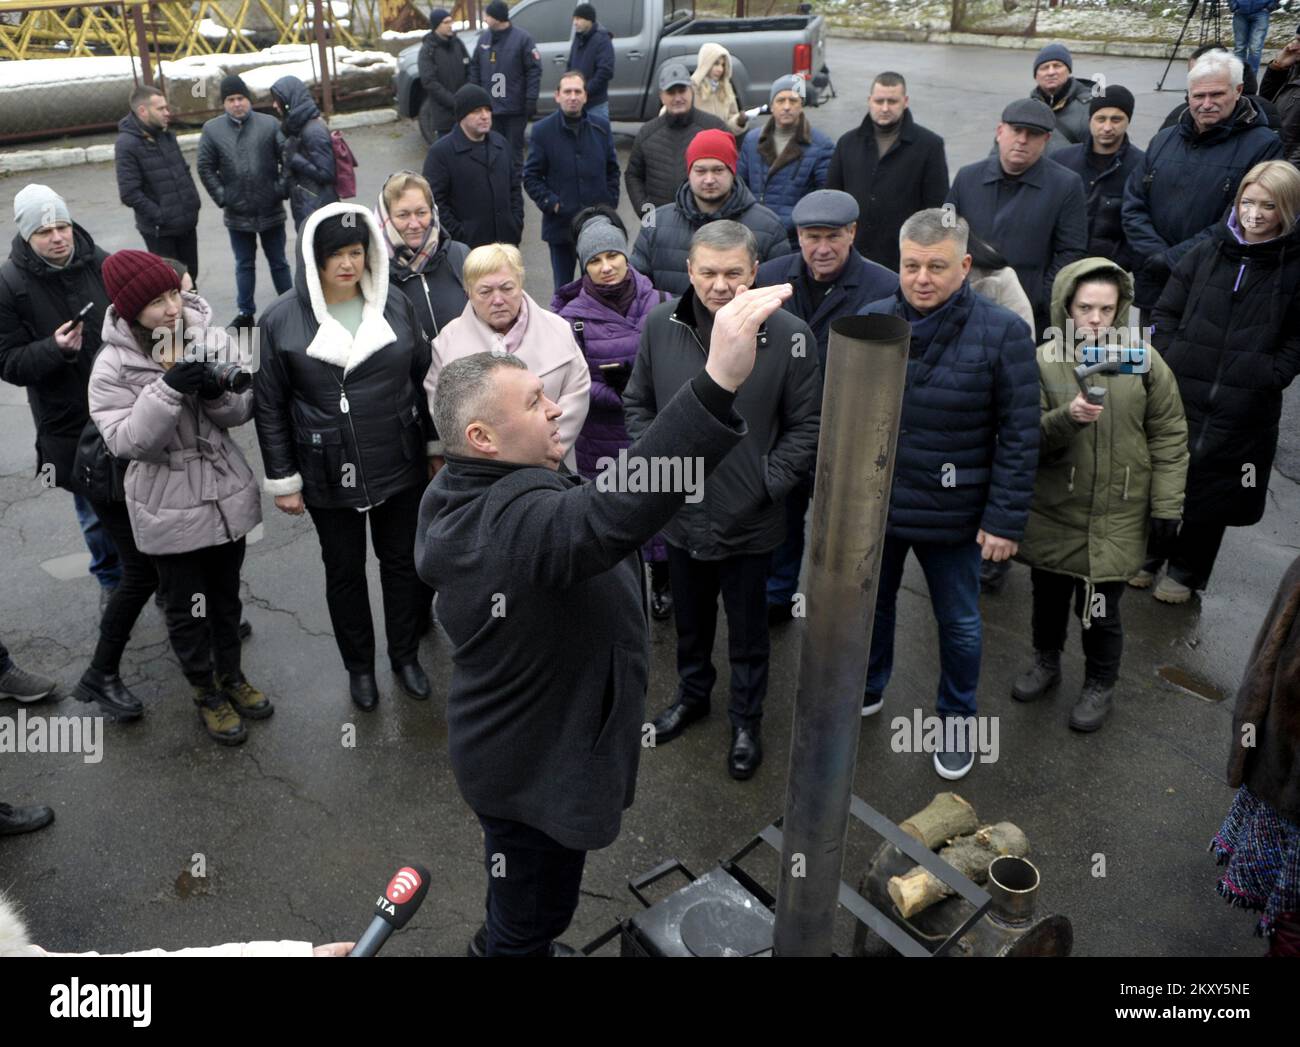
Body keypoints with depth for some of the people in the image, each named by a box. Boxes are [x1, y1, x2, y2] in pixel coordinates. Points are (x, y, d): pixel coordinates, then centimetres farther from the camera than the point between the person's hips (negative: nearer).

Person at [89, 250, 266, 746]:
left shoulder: (212, 338, -7)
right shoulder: (113, 366, -16)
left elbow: (243, 410, -1)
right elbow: (126, 440, -20)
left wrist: (218, 394, -24)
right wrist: (168, 388, -31)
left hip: (227, 492, 3)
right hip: (169, 506, -3)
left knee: (226, 595, 21)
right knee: (187, 608, 13)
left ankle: (231, 676, 43)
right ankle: (206, 694, 34)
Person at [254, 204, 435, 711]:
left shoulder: (395, 304, -3)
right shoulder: (281, 320, -9)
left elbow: (424, 377, 5)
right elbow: (269, 407, -4)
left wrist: (437, 446, 7)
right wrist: (282, 479, -3)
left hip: (400, 465, 2)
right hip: (329, 476, -2)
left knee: (402, 560, 15)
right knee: (344, 571, 14)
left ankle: (405, 655, 36)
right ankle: (359, 666, 35)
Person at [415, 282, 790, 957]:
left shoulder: (461, 496, -1)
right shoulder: (517, 521, -36)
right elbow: (615, 512, -57)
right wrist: (717, 383, -63)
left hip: (502, 745, 10)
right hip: (539, 768, -10)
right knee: (531, 917, 16)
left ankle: (503, 943, 60)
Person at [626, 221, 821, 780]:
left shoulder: (788, 334, -17)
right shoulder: (659, 326, -9)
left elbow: (807, 423, -7)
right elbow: (638, 404, 6)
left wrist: (769, 483, -14)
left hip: (748, 519, -3)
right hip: (680, 512, 3)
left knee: (748, 629, 17)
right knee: (689, 618, 25)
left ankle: (746, 719, 41)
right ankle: (692, 694, 52)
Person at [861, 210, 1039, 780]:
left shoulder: (1002, 332, -15)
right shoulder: (871, 320, -5)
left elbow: (1019, 436, -12)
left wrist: (1005, 519, -13)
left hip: (952, 513, -3)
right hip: (873, 503, 3)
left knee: (958, 622, 15)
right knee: (870, 604, 22)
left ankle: (957, 718, 40)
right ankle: (867, 691, 49)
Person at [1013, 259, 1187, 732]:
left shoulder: (1143, 361, -6)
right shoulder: (1044, 361, -8)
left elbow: (1169, 435, 2)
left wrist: (1167, 502, 0)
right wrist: (1066, 418, -28)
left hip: (1117, 517, -1)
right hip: (1053, 513, 1)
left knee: (1099, 612, 3)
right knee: (1048, 597, 18)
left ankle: (1100, 685, 30)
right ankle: (1046, 662, 46)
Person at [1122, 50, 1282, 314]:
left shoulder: (1263, 146, -4)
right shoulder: (1163, 140, 14)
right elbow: (1133, 206, 8)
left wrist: (1173, 258, -18)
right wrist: (1155, 254, -9)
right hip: (1154, 289, 5)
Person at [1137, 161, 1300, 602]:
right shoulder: (1208, 252, 3)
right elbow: (1165, 313, 8)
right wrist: (1171, 360, -3)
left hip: (1243, 411, -1)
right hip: (1178, 396, 2)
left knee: (1212, 493, 10)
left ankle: (1185, 572, 27)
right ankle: (1147, 555, 31)